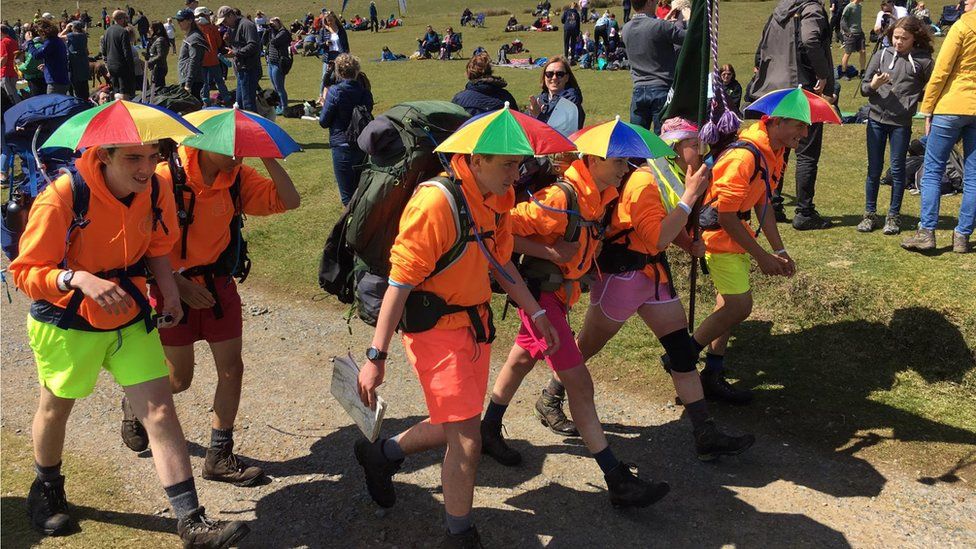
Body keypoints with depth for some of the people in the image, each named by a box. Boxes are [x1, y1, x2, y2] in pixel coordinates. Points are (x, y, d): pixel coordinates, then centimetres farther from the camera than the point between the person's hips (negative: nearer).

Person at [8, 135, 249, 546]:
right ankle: (47, 490, 48)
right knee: (55, 408, 18)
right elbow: (25, 272, -21)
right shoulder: (61, 198, -26)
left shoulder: (158, 189, -11)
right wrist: (79, 278, -40)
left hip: (129, 317, 3)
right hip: (67, 321, -3)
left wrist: (170, 294, -9)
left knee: (160, 410, -4)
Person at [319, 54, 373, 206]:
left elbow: (324, 122, -8)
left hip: (342, 146, -5)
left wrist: (324, 105, 9)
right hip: (363, 146, 5)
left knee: (347, 195, 2)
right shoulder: (365, 93, -1)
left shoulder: (334, 92, -13)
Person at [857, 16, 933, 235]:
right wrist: (873, 85, -17)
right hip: (876, 119, 2)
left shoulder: (922, 60, -1)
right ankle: (870, 214, 16)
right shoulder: (881, 55, 3)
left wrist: (913, 99, -6)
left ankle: (893, 216, 16)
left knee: (897, 169, 6)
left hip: (901, 122, -1)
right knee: (874, 168, 7)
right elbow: (864, 88, 3)